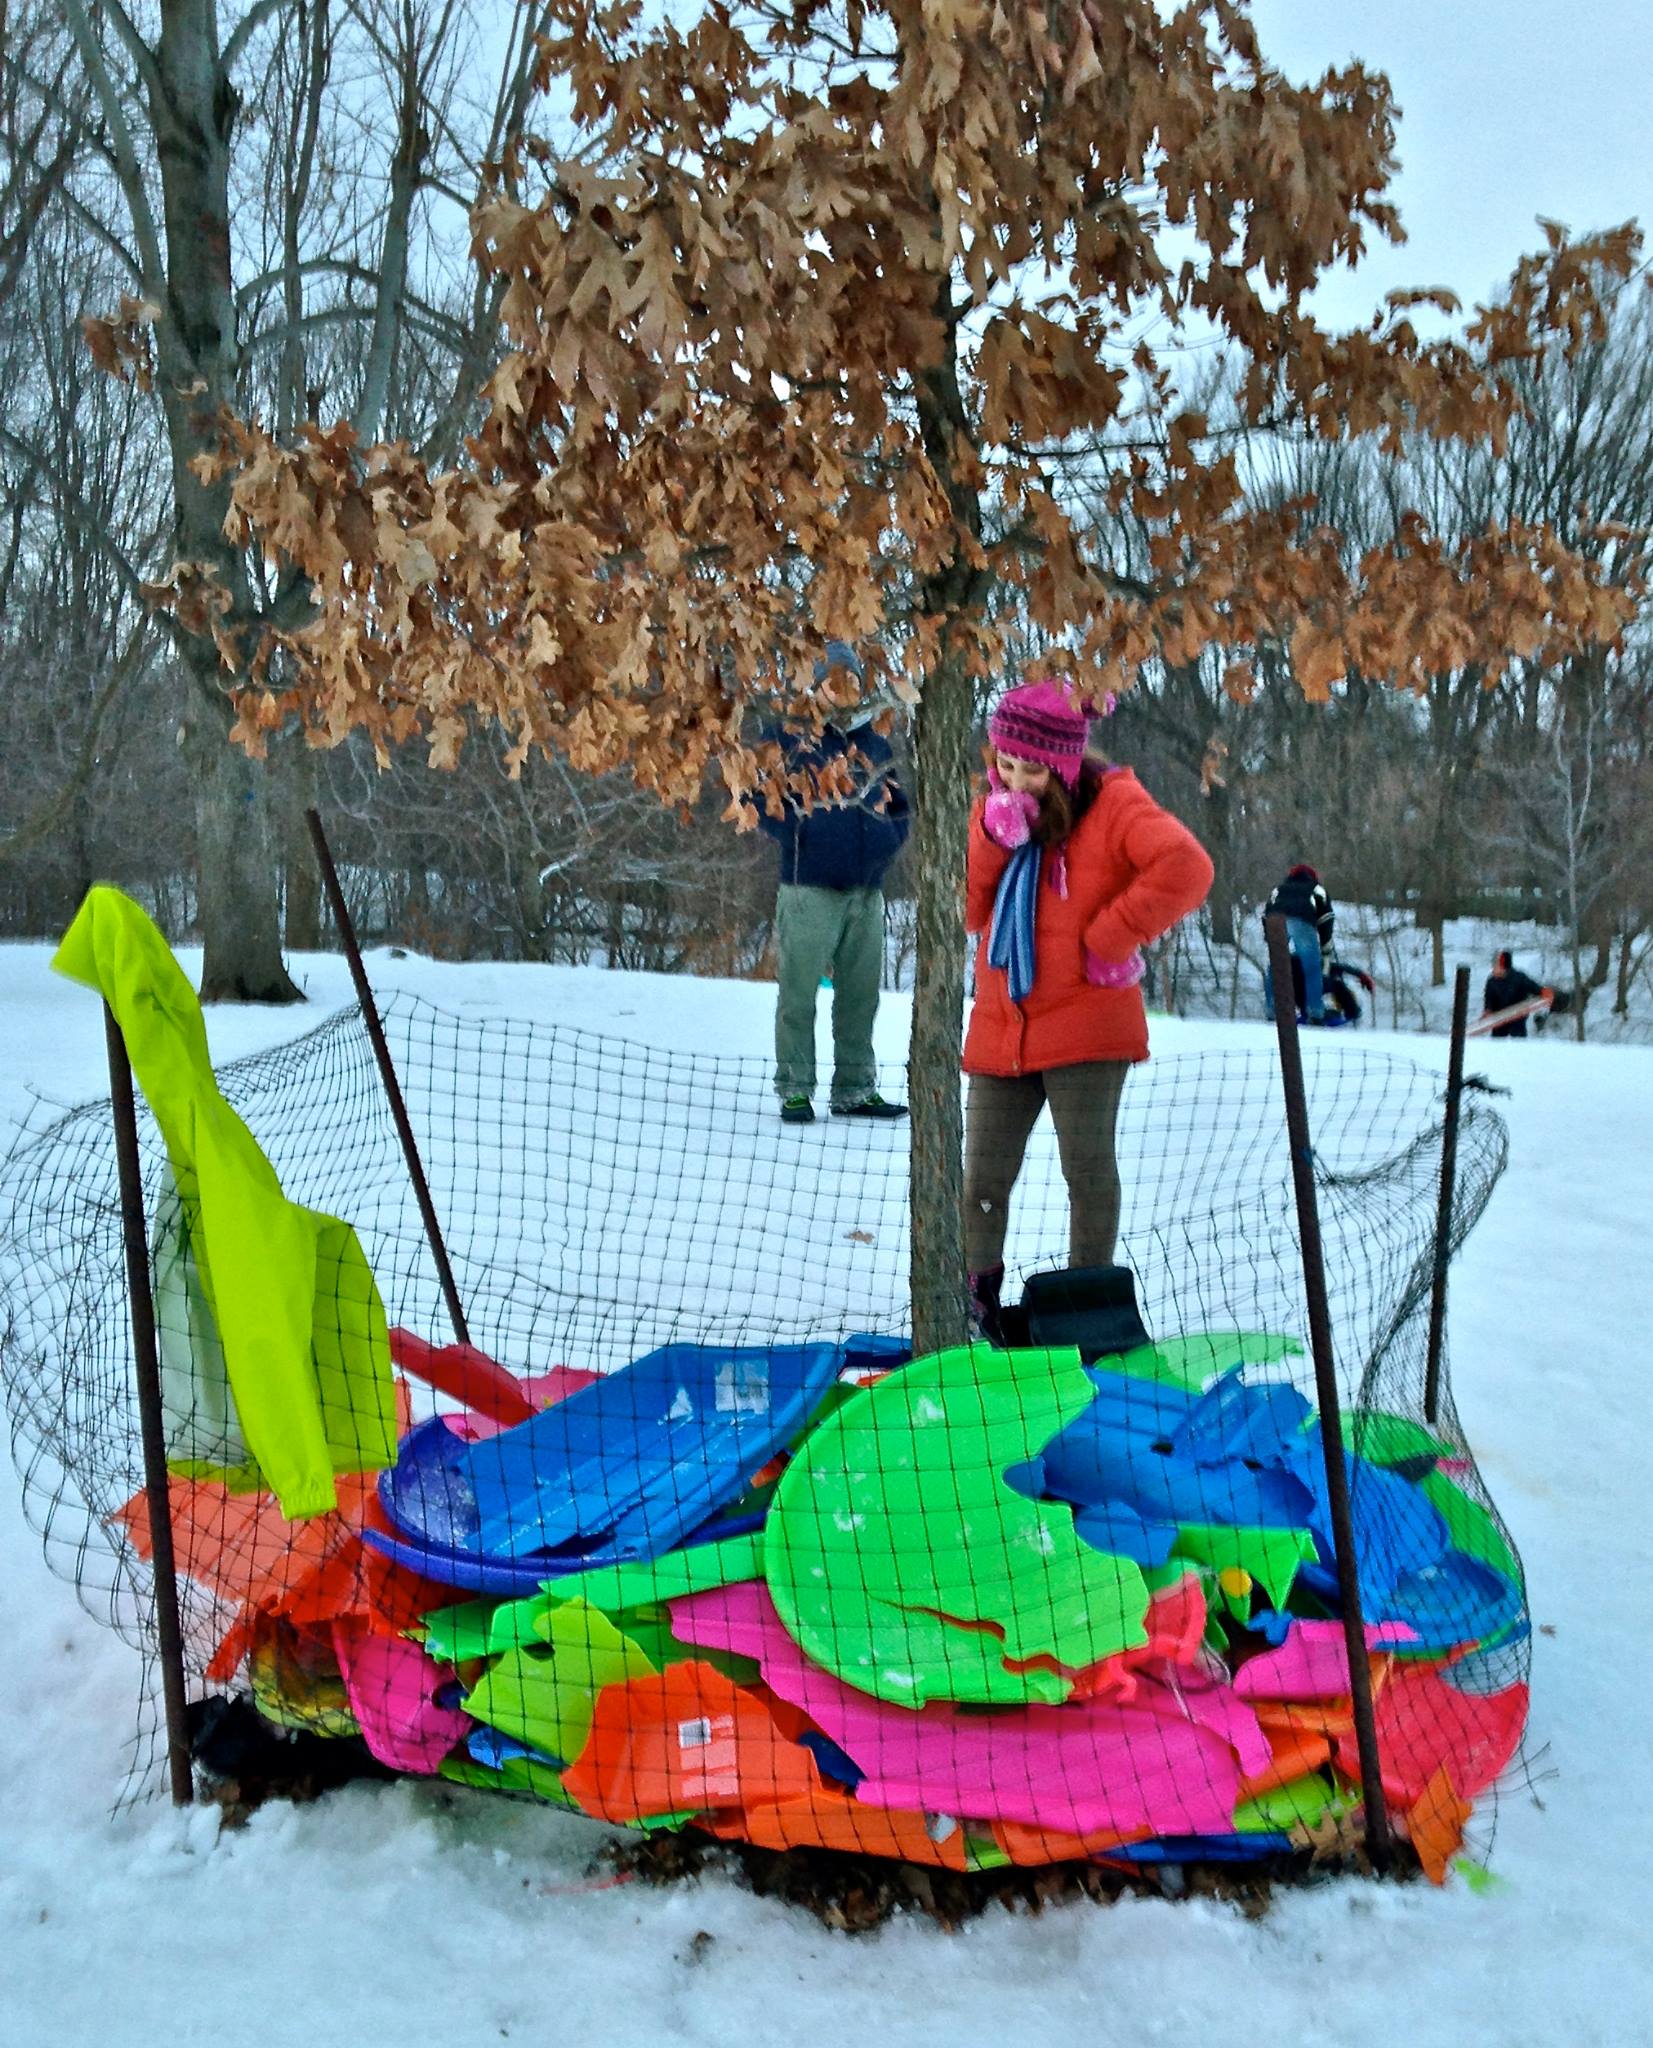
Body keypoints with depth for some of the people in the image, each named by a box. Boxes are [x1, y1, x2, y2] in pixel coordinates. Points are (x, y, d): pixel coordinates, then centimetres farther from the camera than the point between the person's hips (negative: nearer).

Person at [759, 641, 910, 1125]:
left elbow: (900, 803, 26)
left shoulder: (875, 745, 16)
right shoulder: (790, 737, 1)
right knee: (799, 994, -4)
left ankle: (855, 1089, 17)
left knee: (860, 994, 8)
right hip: (809, 888, -5)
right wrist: (793, 832, -12)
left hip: (867, 890, 5)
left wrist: (889, 838, 7)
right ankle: (795, 1089, 5)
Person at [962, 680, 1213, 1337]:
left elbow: (1186, 868, -23)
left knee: (1087, 1168, 1)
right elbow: (967, 912, 4)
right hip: (999, 1028, 5)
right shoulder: (993, 810, 10)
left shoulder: (1111, 802, -7)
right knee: (984, 1176, 8)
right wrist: (993, 839, -11)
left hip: (1086, 1026, -5)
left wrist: (1111, 938, -19)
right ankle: (976, 1297, 23)